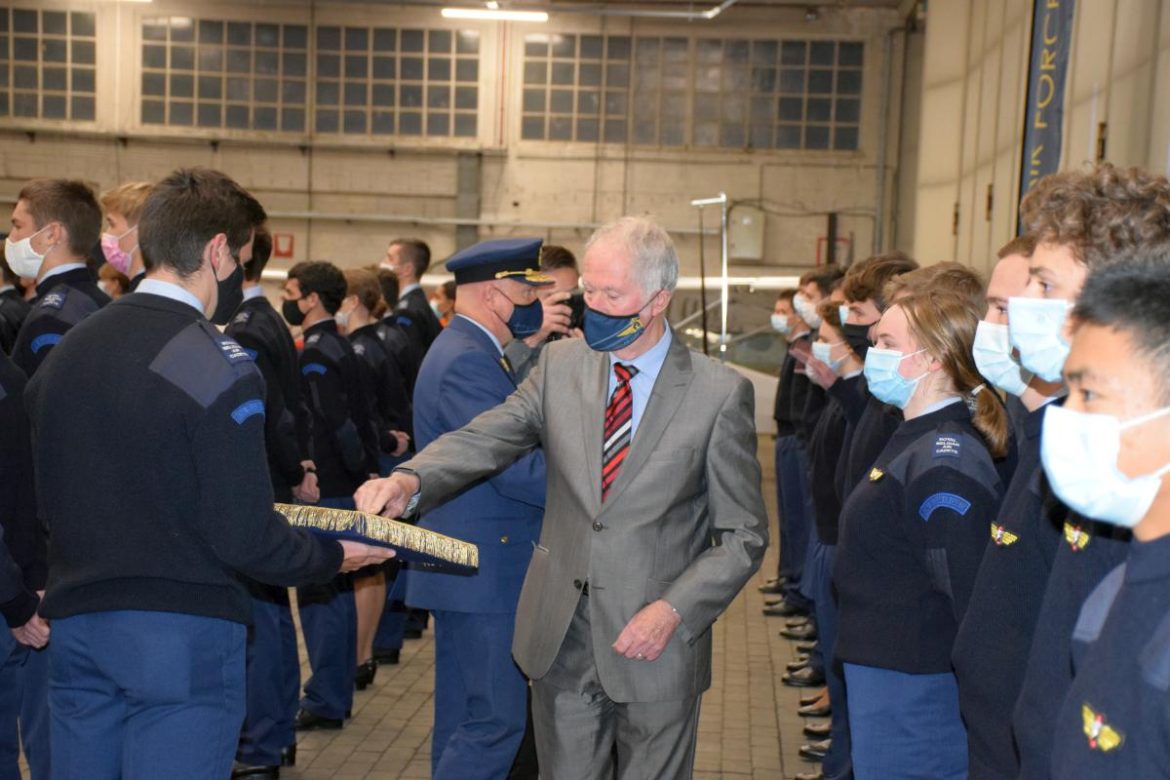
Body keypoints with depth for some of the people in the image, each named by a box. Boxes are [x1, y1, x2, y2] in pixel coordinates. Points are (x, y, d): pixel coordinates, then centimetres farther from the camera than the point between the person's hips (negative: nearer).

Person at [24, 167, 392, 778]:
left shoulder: (62, 353, 5)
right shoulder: (219, 365, -16)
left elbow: (46, 505, 11)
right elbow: (245, 538, -17)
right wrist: (333, 556, -1)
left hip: (74, 623, 7)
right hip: (182, 635, -7)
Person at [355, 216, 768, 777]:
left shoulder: (720, 393, -8)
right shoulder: (561, 364, 2)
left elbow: (743, 535, -5)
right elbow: (486, 437, -9)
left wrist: (674, 610, -17)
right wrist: (408, 481, -29)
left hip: (655, 646, -3)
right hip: (560, 640, 3)